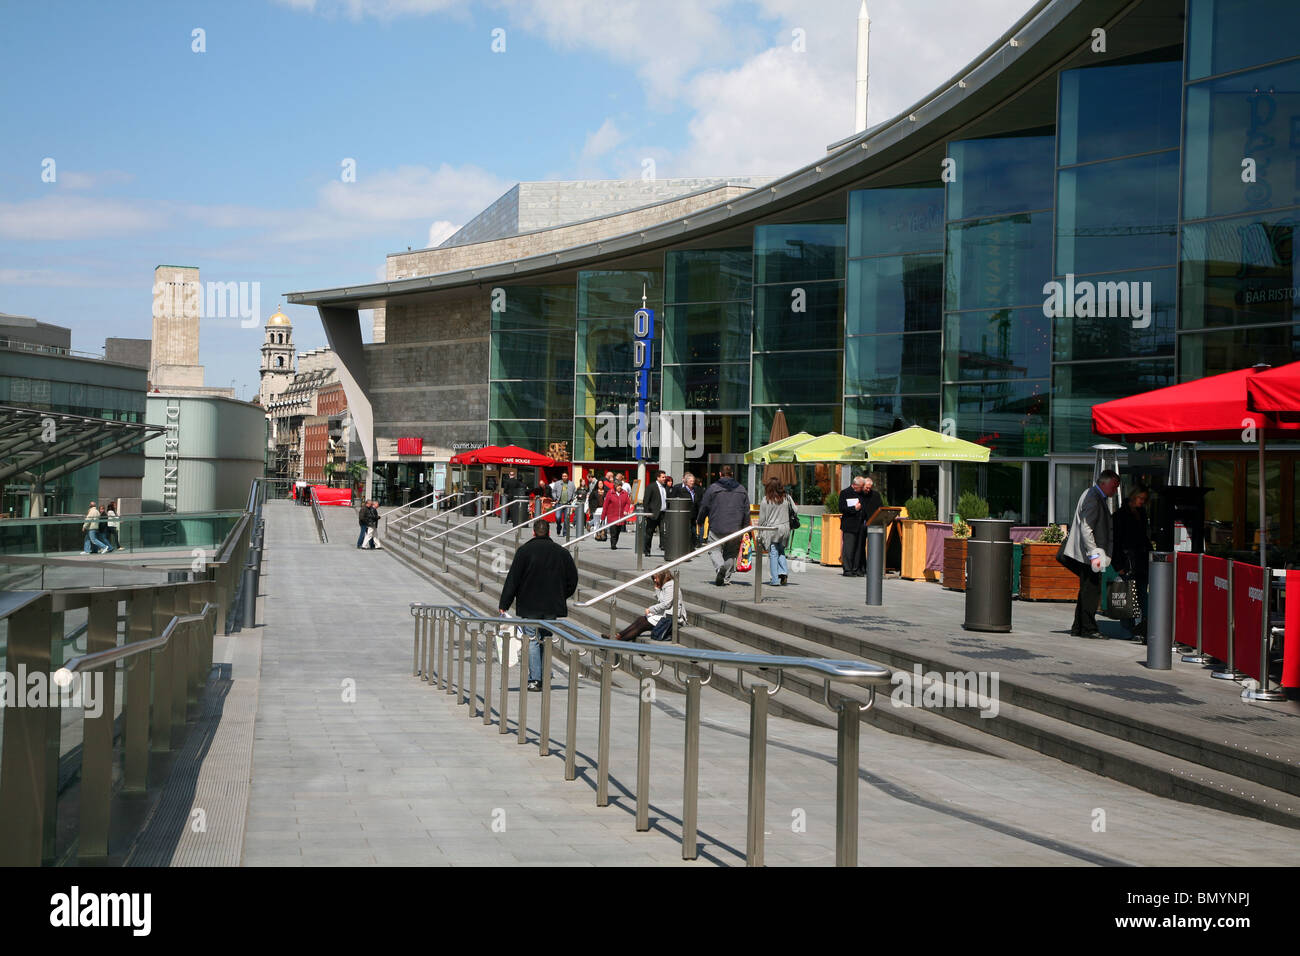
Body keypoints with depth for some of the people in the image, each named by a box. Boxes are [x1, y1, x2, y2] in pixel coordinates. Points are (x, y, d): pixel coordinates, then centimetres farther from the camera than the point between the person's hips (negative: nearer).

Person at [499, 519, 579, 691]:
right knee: (546, 640, 13)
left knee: (532, 640, -1)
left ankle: (534, 679, -8)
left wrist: (504, 605, -3)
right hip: (552, 607, 3)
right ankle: (545, 678, 12)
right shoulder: (561, 552, 6)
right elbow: (573, 579, 10)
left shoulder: (524, 551, -4)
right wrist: (561, 597, 24)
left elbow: (512, 580, -6)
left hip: (529, 606, -3)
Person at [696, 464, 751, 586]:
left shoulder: (713, 488, -2)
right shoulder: (741, 489, 9)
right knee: (730, 553, 13)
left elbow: (704, 507, 3)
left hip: (717, 527, -3)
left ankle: (719, 566, -25)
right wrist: (745, 528, 18)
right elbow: (746, 511, 11)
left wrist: (699, 520, 19)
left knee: (714, 550, 4)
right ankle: (726, 578, 10)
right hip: (735, 528, 3)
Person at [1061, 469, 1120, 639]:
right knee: (1091, 591, -8)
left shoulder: (1097, 497, 18)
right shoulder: (1093, 498, -14)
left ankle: (1078, 628, 18)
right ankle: (1088, 628, -5)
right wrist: (1094, 554, -24)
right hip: (1087, 555, -11)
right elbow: (1086, 528, -21)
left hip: (1090, 555, 11)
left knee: (1087, 591, 13)